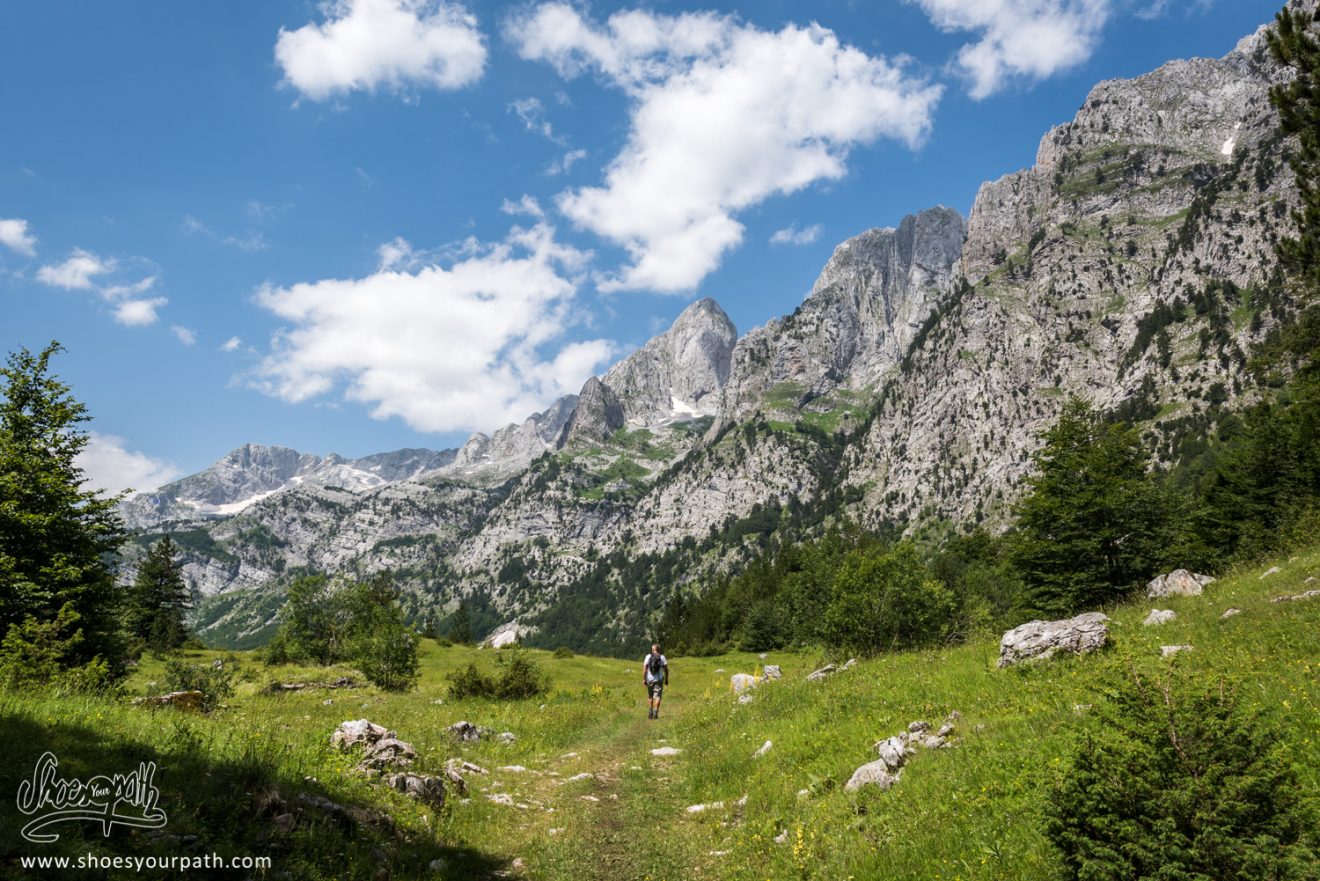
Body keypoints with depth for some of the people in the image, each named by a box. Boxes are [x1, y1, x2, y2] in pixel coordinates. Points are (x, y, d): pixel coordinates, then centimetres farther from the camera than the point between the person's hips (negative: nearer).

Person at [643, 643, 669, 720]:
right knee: (657, 697, 0)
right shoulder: (662, 657, -1)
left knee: (650, 696, 17)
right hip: (659, 679, -1)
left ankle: (651, 712, 15)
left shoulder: (648, 657, -1)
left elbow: (644, 668, -7)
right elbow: (666, 669, -3)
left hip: (650, 679, 1)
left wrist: (644, 679, -3)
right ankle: (655, 713, -11)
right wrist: (666, 679, 6)